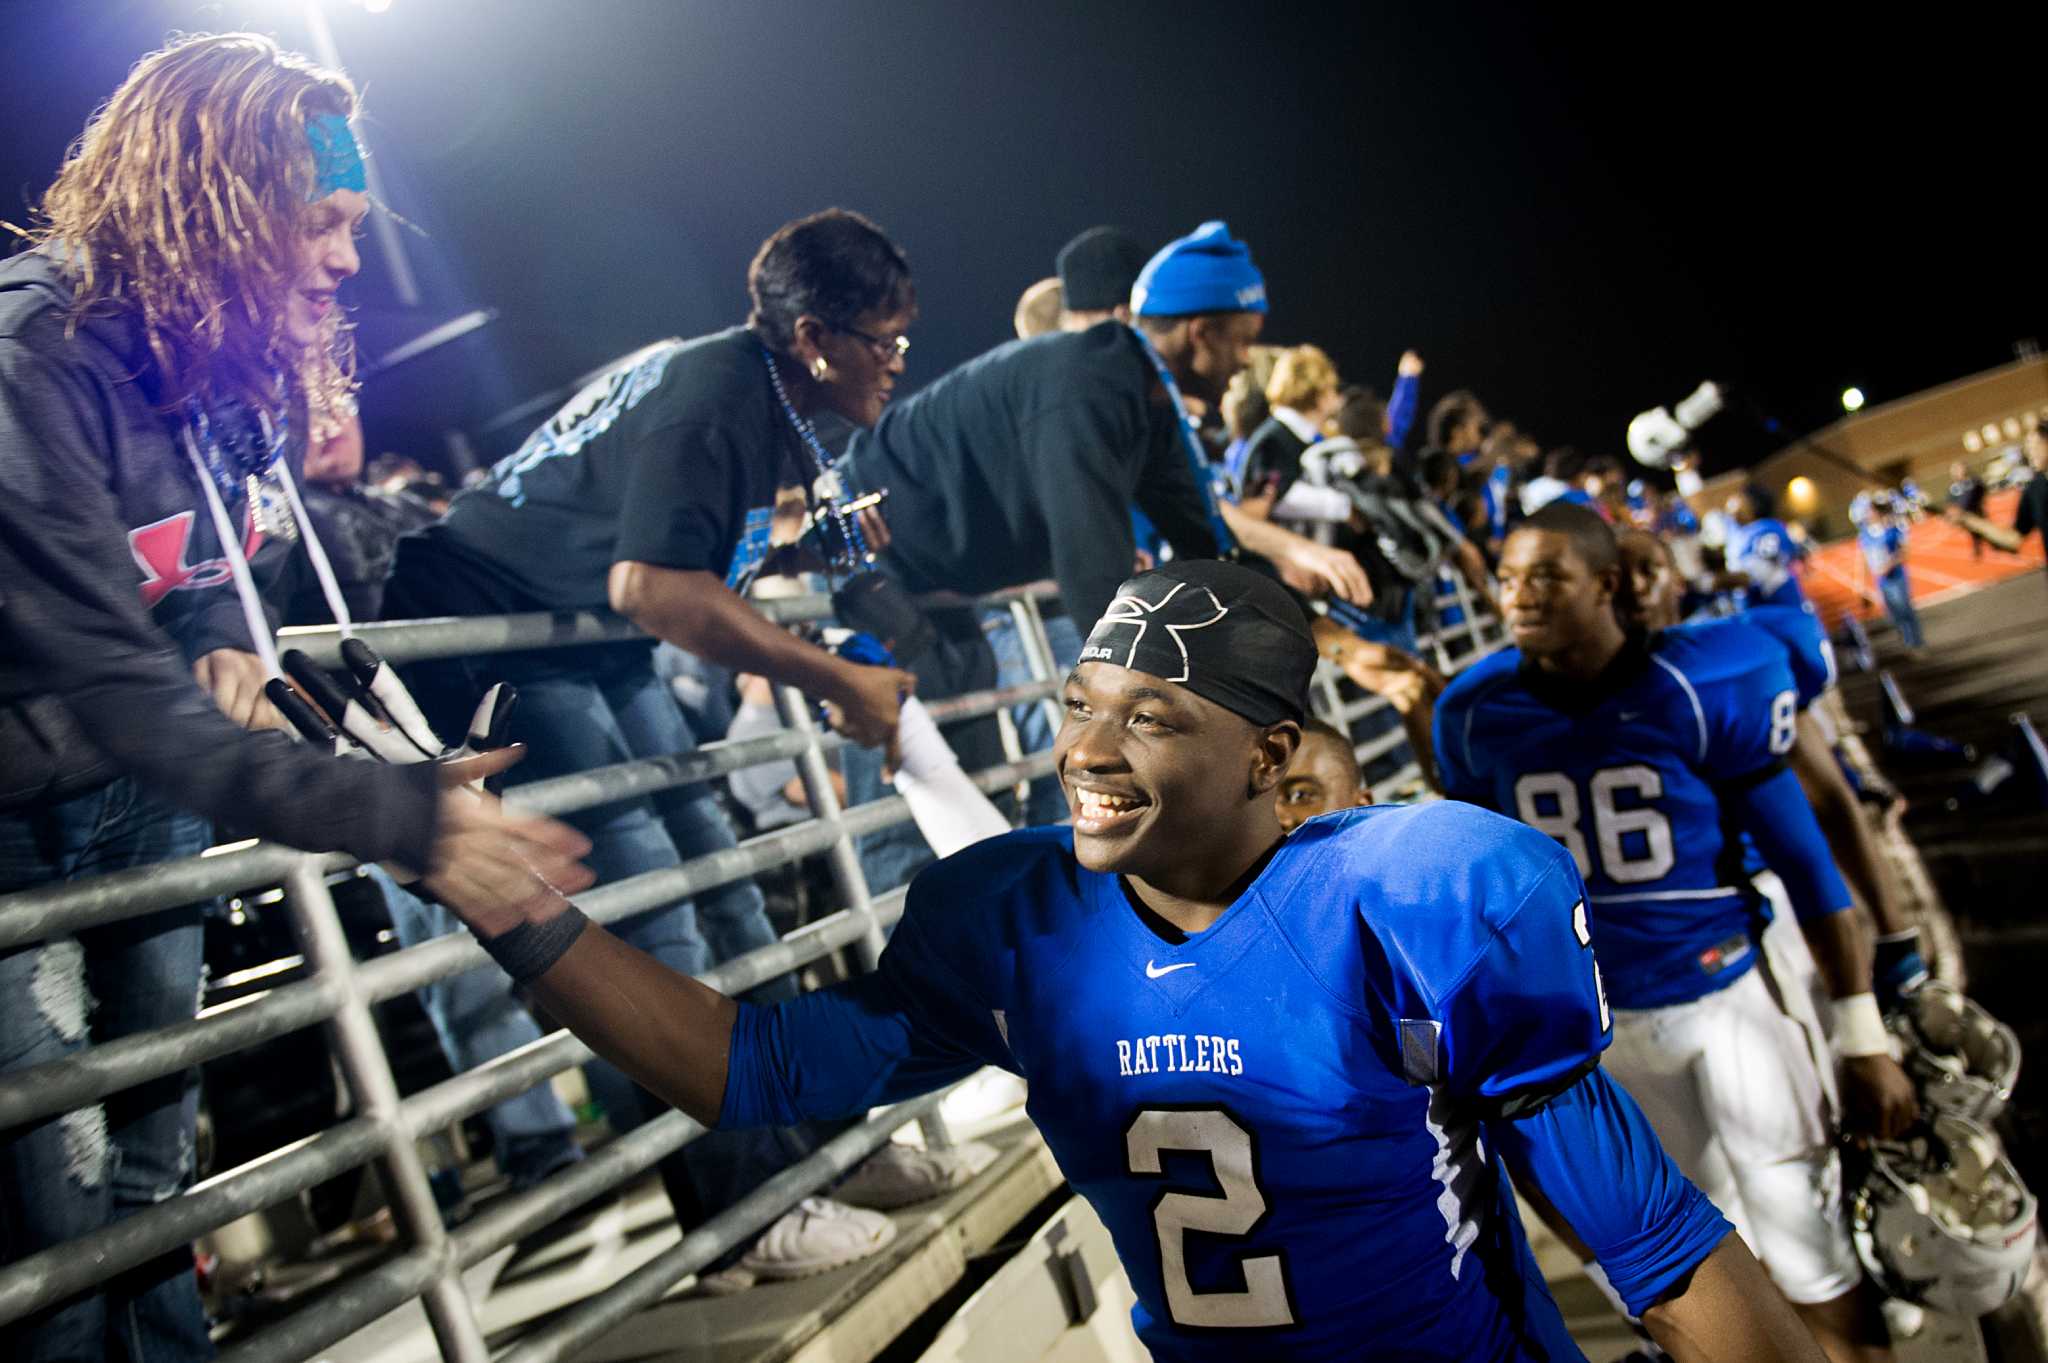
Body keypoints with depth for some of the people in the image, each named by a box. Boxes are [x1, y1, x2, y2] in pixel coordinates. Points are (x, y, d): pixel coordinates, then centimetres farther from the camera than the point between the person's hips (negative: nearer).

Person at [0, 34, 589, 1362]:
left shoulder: (253, 359, -2)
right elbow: (114, 691, -32)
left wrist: (232, 643, -10)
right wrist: (398, 816, -39)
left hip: (152, 803, 7)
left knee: (157, 1162, 17)